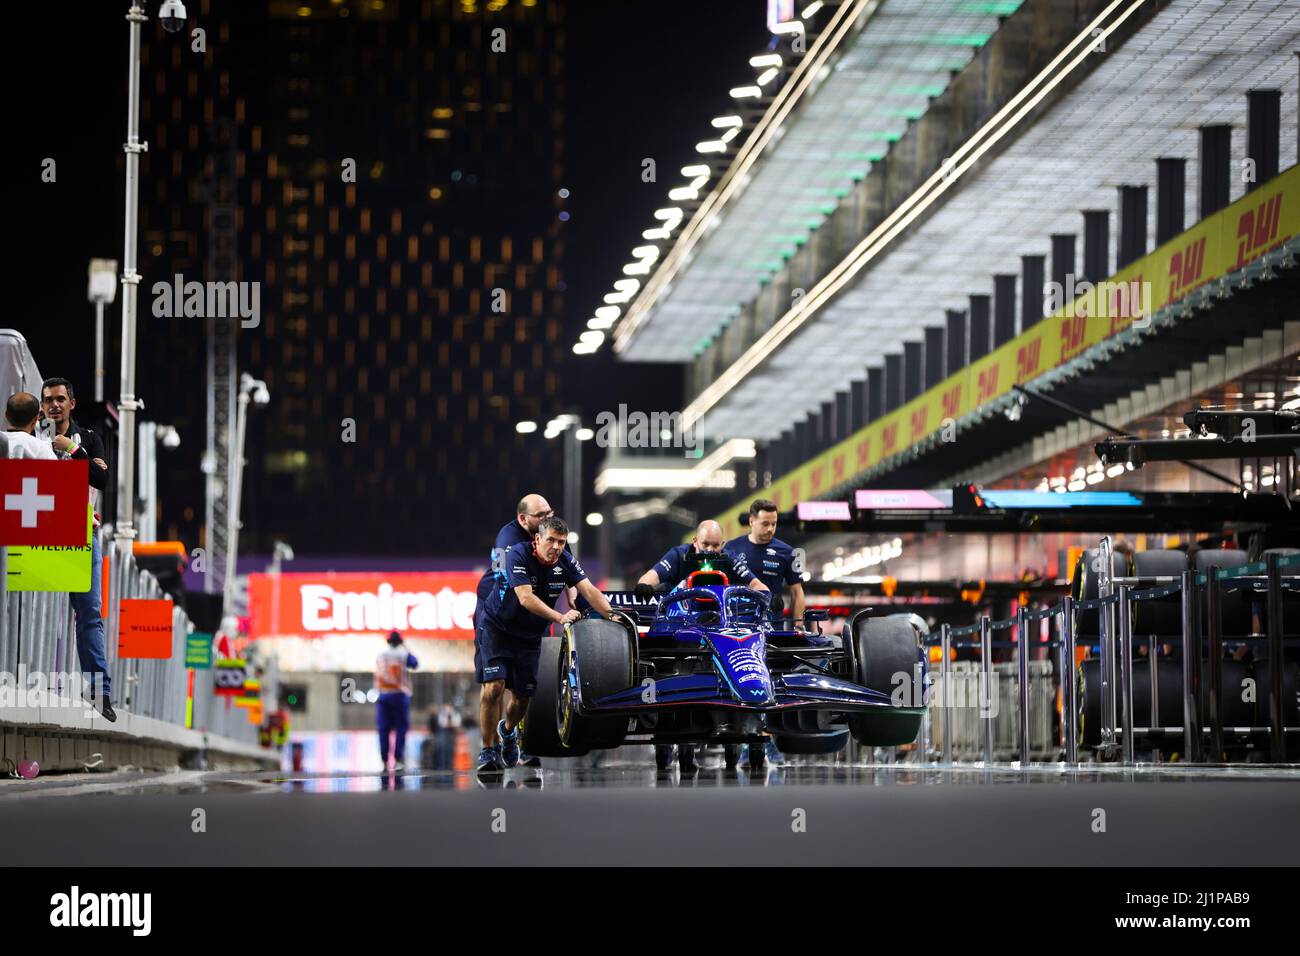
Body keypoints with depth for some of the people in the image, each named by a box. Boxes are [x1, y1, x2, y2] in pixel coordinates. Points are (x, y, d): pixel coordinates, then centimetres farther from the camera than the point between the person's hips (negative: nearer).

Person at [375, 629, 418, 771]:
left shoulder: (380, 655, 6)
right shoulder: (403, 654, -2)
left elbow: (378, 674, 10)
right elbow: (414, 664, 12)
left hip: (383, 694, 3)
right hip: (399, 694, -3)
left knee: (384, 729, 4)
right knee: (401, 728, 2)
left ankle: (384, 760, 2)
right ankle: (398, 759, -8)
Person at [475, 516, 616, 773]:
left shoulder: (565, 561, -6)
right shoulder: (518, 555, -23)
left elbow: (588, 590, -16)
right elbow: (525, 598, -33)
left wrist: (610, 613, -33)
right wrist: (560, 618, -43)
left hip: (530, 635, 5)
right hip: (496, 627, -5)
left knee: (522, 695, 7)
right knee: (494, 687, -19)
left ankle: (508, 730, 41)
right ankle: (488, 750, -6)